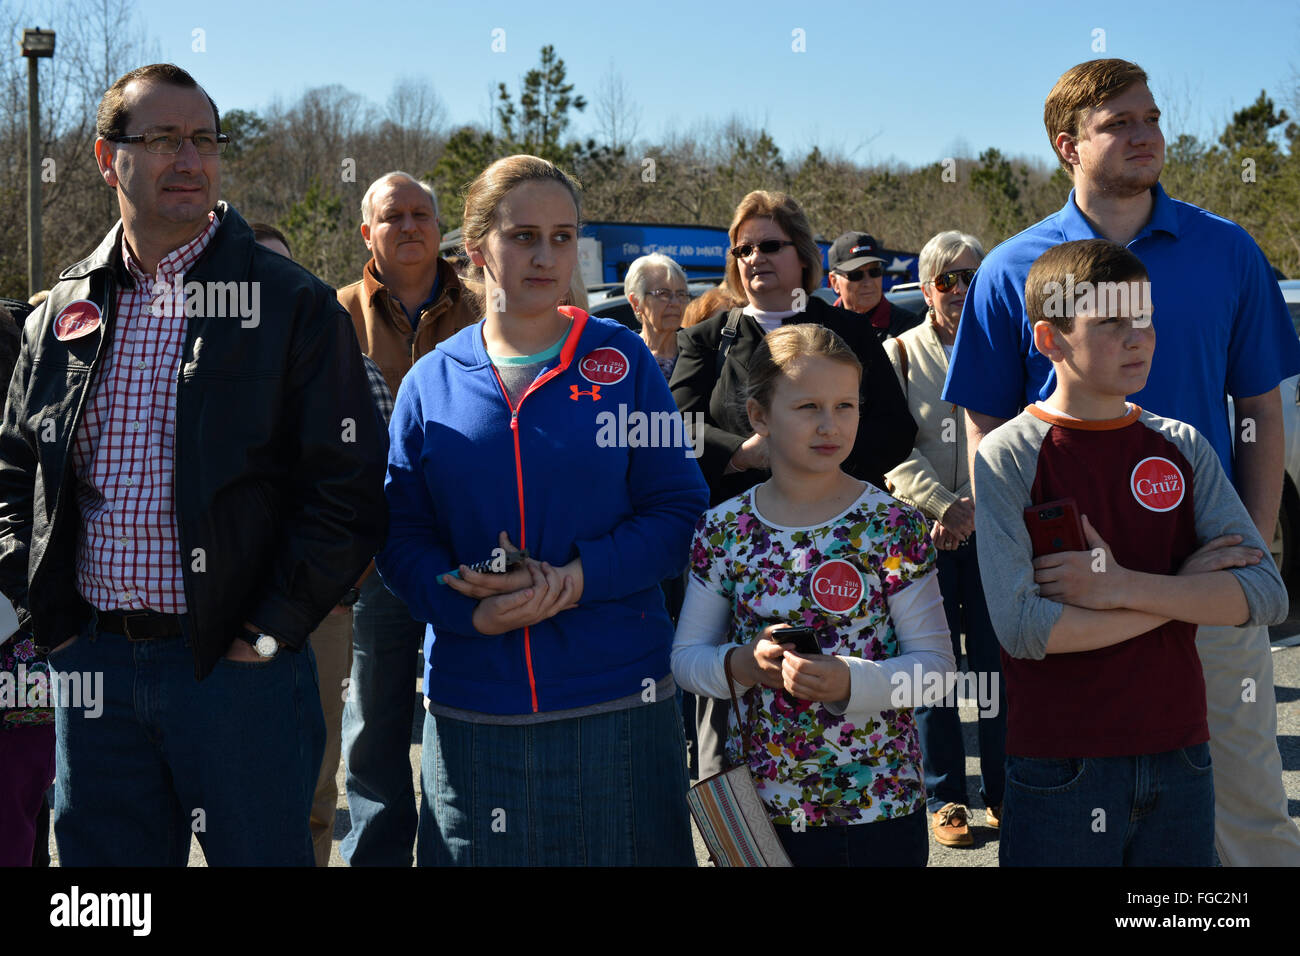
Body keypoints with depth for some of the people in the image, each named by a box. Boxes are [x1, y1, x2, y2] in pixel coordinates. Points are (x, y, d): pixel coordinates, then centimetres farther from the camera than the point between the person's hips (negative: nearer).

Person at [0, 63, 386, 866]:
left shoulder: (292, 303, -4)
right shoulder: (67, 309, 10)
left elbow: (346, 489, -8)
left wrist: (271, 630, -12)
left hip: (236, 668, -4)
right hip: (92, 663, 4)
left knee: (259, 848, 6)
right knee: (102, 854, 13)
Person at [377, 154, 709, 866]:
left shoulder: (621, 361, 2)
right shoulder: (432, 382, 6)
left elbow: (679, 509, -1)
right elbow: (401, 537, 4)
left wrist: (580, 579, -17)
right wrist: (473, 610, -15)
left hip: (617, 703, -1)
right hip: (472, 713, 1)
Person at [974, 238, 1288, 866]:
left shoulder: (1181, 448, 5)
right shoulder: (1010, 457, -8)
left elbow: (1267, 595, -5)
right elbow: (1023, 627, -20)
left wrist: (1123, 587, -17)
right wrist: (1183, 590, -11)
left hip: (1180, 757, 4)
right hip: (1061, 763, -4)